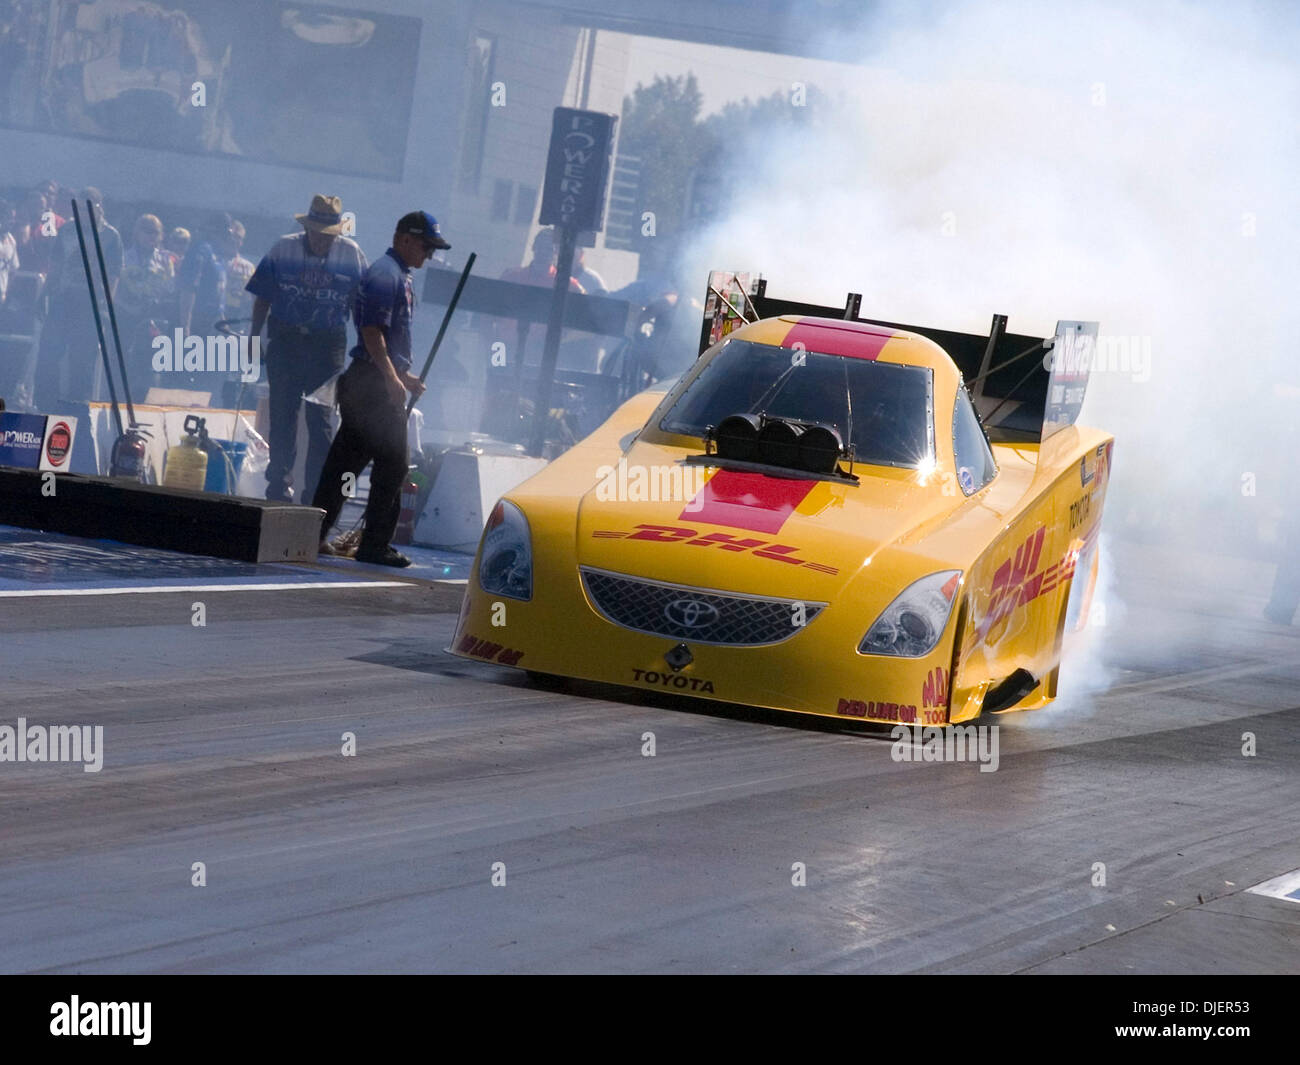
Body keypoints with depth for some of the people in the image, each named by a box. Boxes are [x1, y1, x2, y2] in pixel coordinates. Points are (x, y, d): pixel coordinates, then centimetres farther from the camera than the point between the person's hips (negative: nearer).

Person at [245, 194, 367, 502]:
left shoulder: (351, 255, -1)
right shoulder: (284, 249, -1)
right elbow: (263, 298, 6)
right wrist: (255, 336, 3)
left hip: (328, 346, -1)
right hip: (285, 341, 1)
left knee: (321, 419, -1)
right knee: (282, 415, 4)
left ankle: (316, 493, 4)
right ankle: (280, 483, 15)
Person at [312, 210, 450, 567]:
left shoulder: (397, 275, 20)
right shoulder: (386, 274, -13)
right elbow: (372, 331, -21)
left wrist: (404, 376, 24)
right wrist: (392, 378, -25)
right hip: (376, 383, -10)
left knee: (346, 458, 11)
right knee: (392, 464, -6)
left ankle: (316, 534, 15)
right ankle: (375, 545, -3)